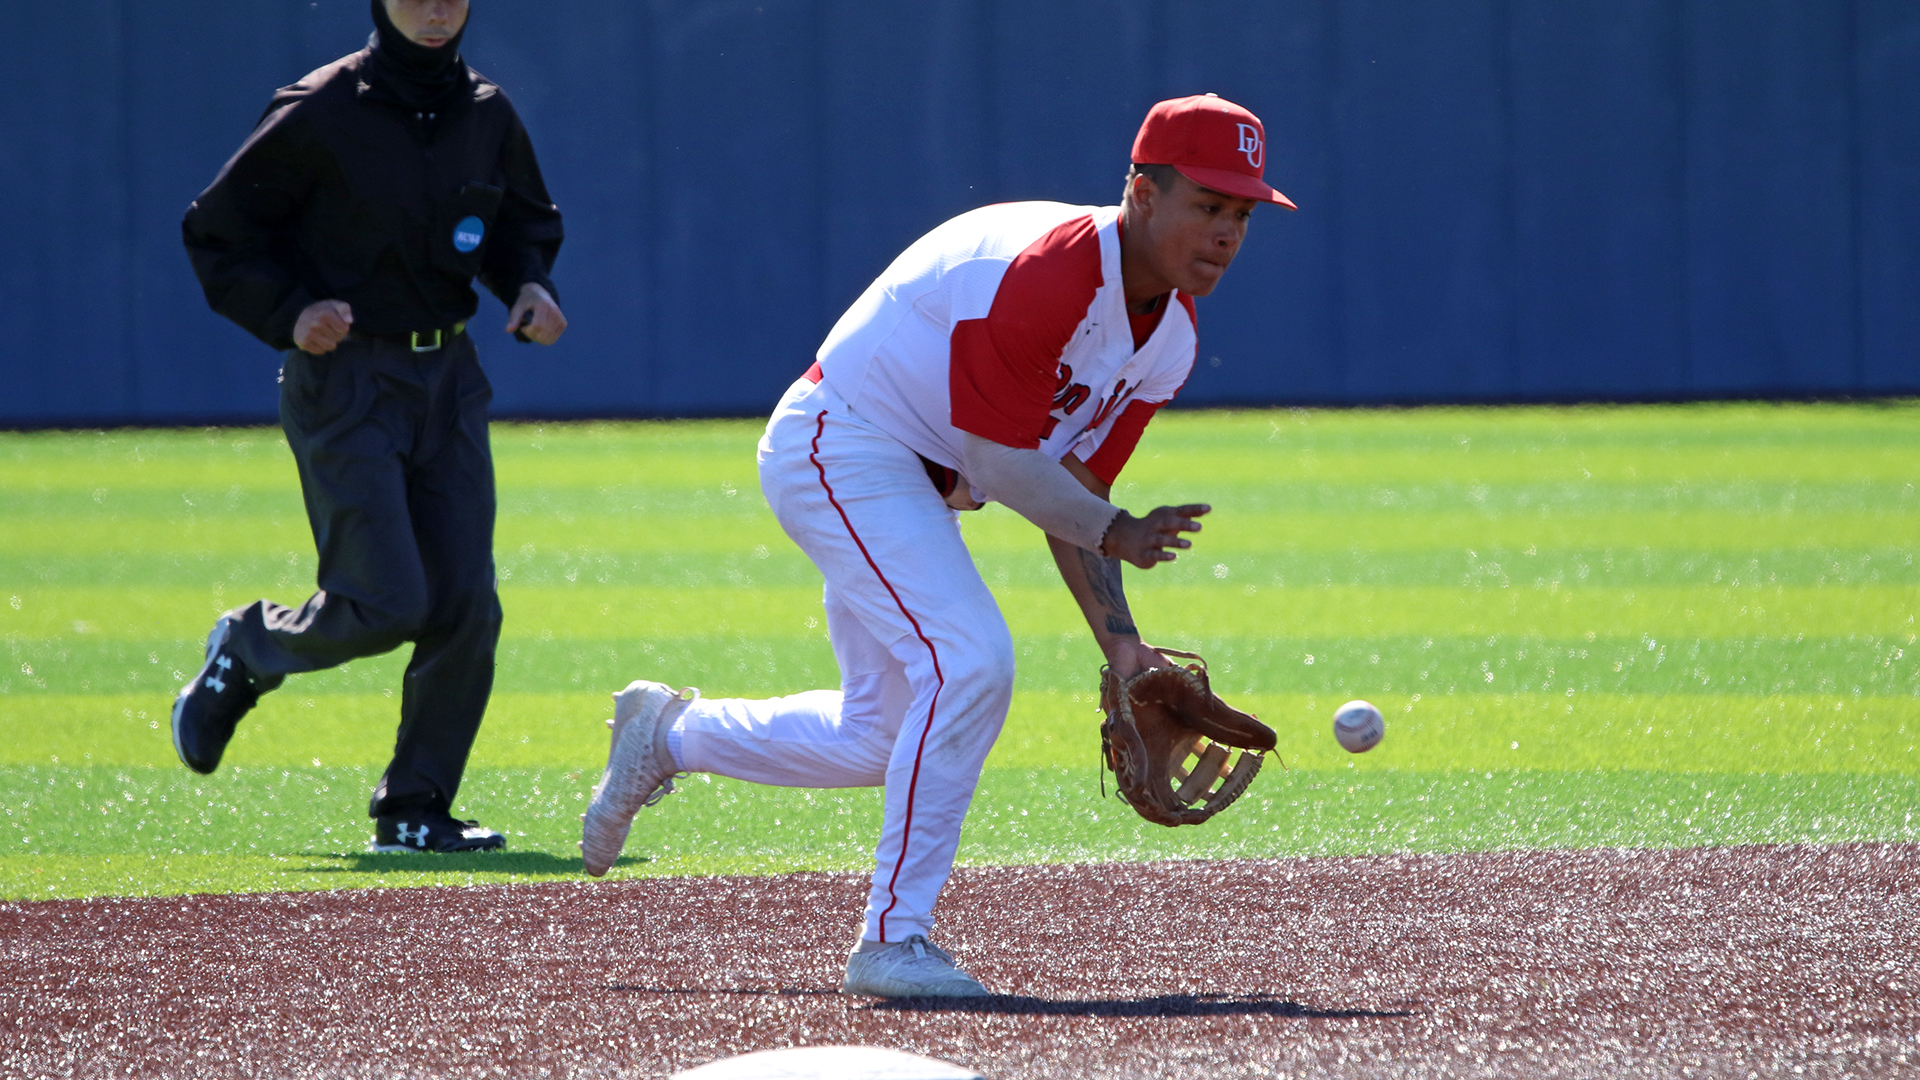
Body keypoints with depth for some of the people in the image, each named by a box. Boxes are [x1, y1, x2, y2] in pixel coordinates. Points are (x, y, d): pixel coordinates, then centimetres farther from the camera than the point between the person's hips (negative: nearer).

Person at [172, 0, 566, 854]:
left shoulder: (487, 116, 6)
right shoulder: (320, 114, -11)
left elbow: (525, 225, 23)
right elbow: (217, 232, -4)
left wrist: (529, 286, 1)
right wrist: (288, 314, -18)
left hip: (448, 379, 6)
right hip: (343, 380, -6)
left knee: (466, 607, -2)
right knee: (387, 604, -14)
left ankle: (414, 810, 10)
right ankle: (247, 651, 16)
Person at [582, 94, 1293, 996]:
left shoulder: (1168, 337, 0)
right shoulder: (1046, 273, -29)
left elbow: (1071, 495, 3)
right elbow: (1001, 463, -25)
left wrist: (1118, 640, -7)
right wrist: (1112, 534, -15)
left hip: (915, 487, 10)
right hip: (839, 447, -10)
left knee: (881, 739, 16)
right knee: (970, 662, -24)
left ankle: (669, 732, 37)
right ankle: (893, 940, -17)